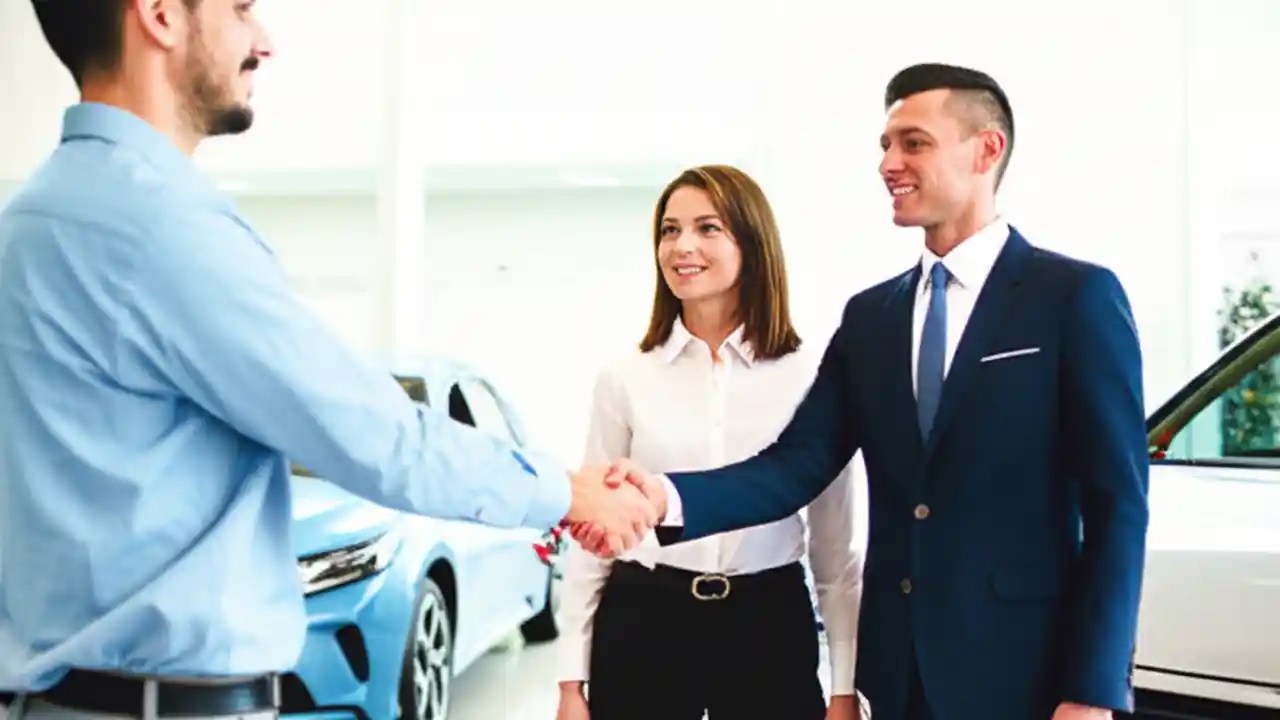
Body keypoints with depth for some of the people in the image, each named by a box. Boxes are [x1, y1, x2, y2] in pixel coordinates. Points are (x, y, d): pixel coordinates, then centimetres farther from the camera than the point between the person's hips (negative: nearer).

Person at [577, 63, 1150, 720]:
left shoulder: (1076, 296, -6)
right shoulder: (869, 314, 8)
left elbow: (1117, 504, -9)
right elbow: (797, 464, -2)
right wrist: (669, 496, -19)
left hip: (1023, 666, -5)